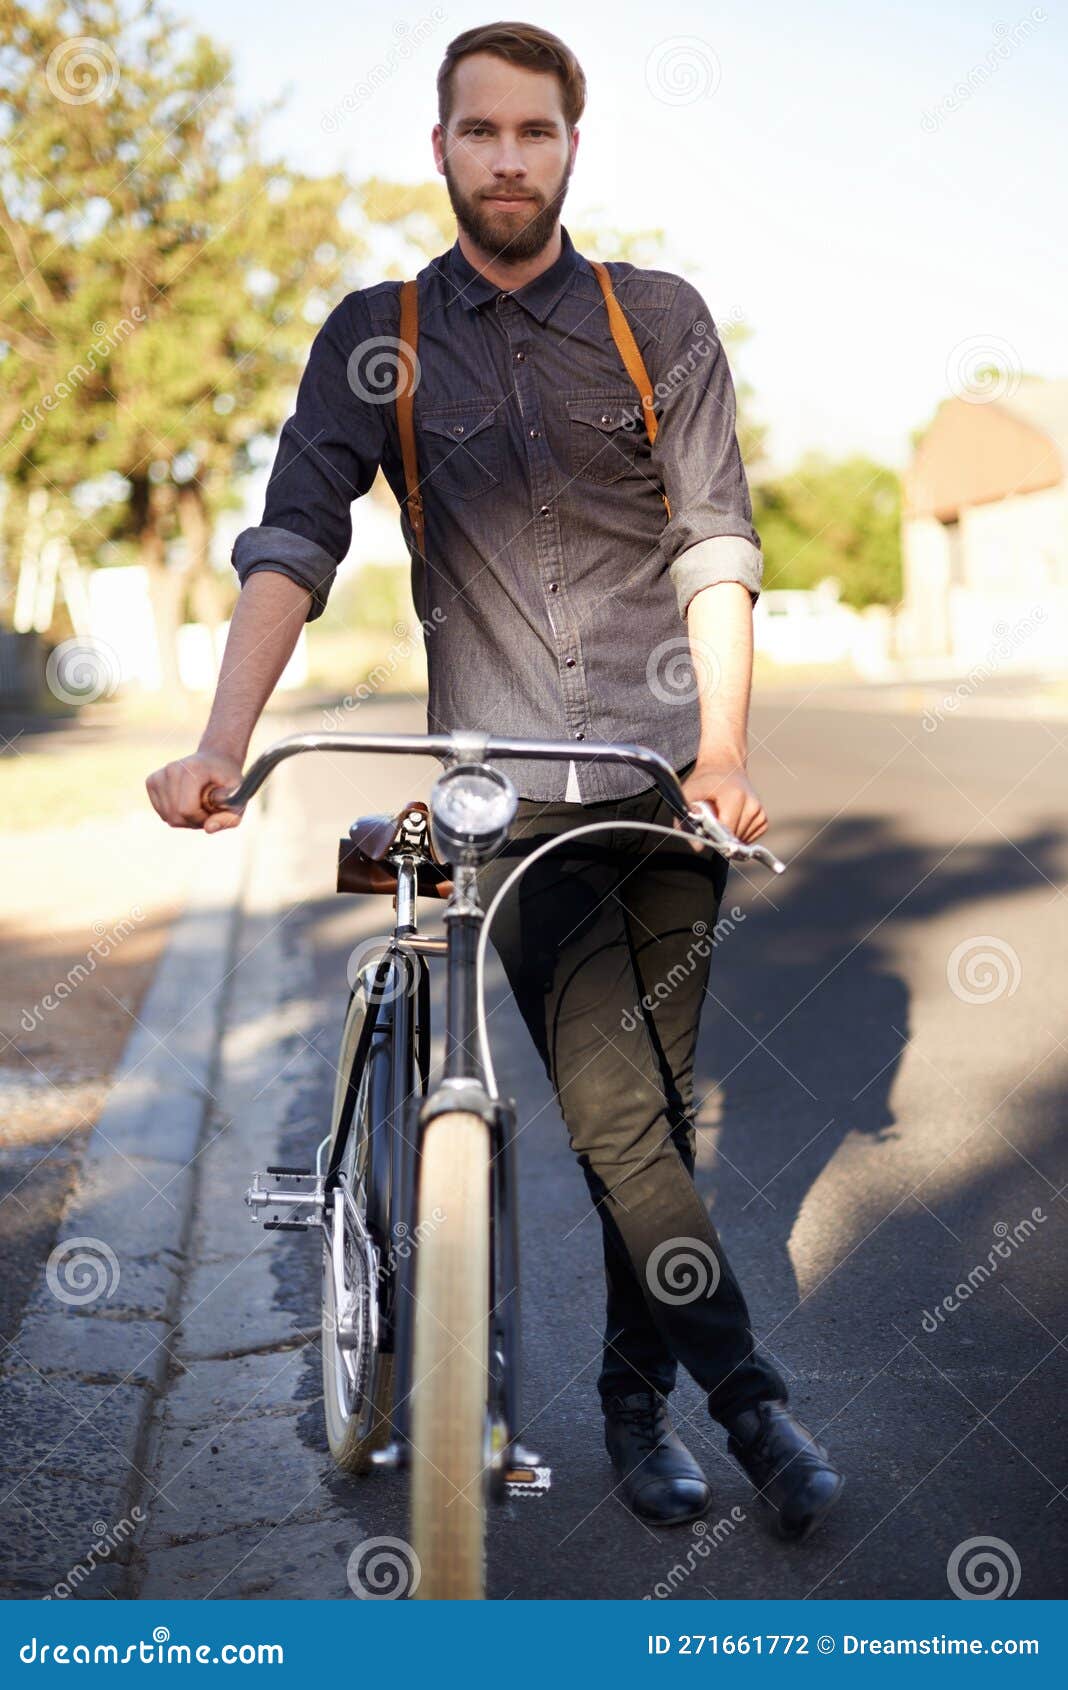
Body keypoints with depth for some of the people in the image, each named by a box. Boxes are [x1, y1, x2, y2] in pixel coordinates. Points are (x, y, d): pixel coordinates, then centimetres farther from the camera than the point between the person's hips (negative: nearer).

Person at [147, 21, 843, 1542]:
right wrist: (222, 744, -18)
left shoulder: (659, 318, 6)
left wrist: (725, 747, -12)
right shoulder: (376, 337, 5)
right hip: (509, 800, -1)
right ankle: (748, 1395, 10)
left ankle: (637, 1395, 24)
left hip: (665, 784, 1)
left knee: (655, 1106, 7)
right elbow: (293, 542, -4)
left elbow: (715, 544, 0)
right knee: (615, 1117, -6)